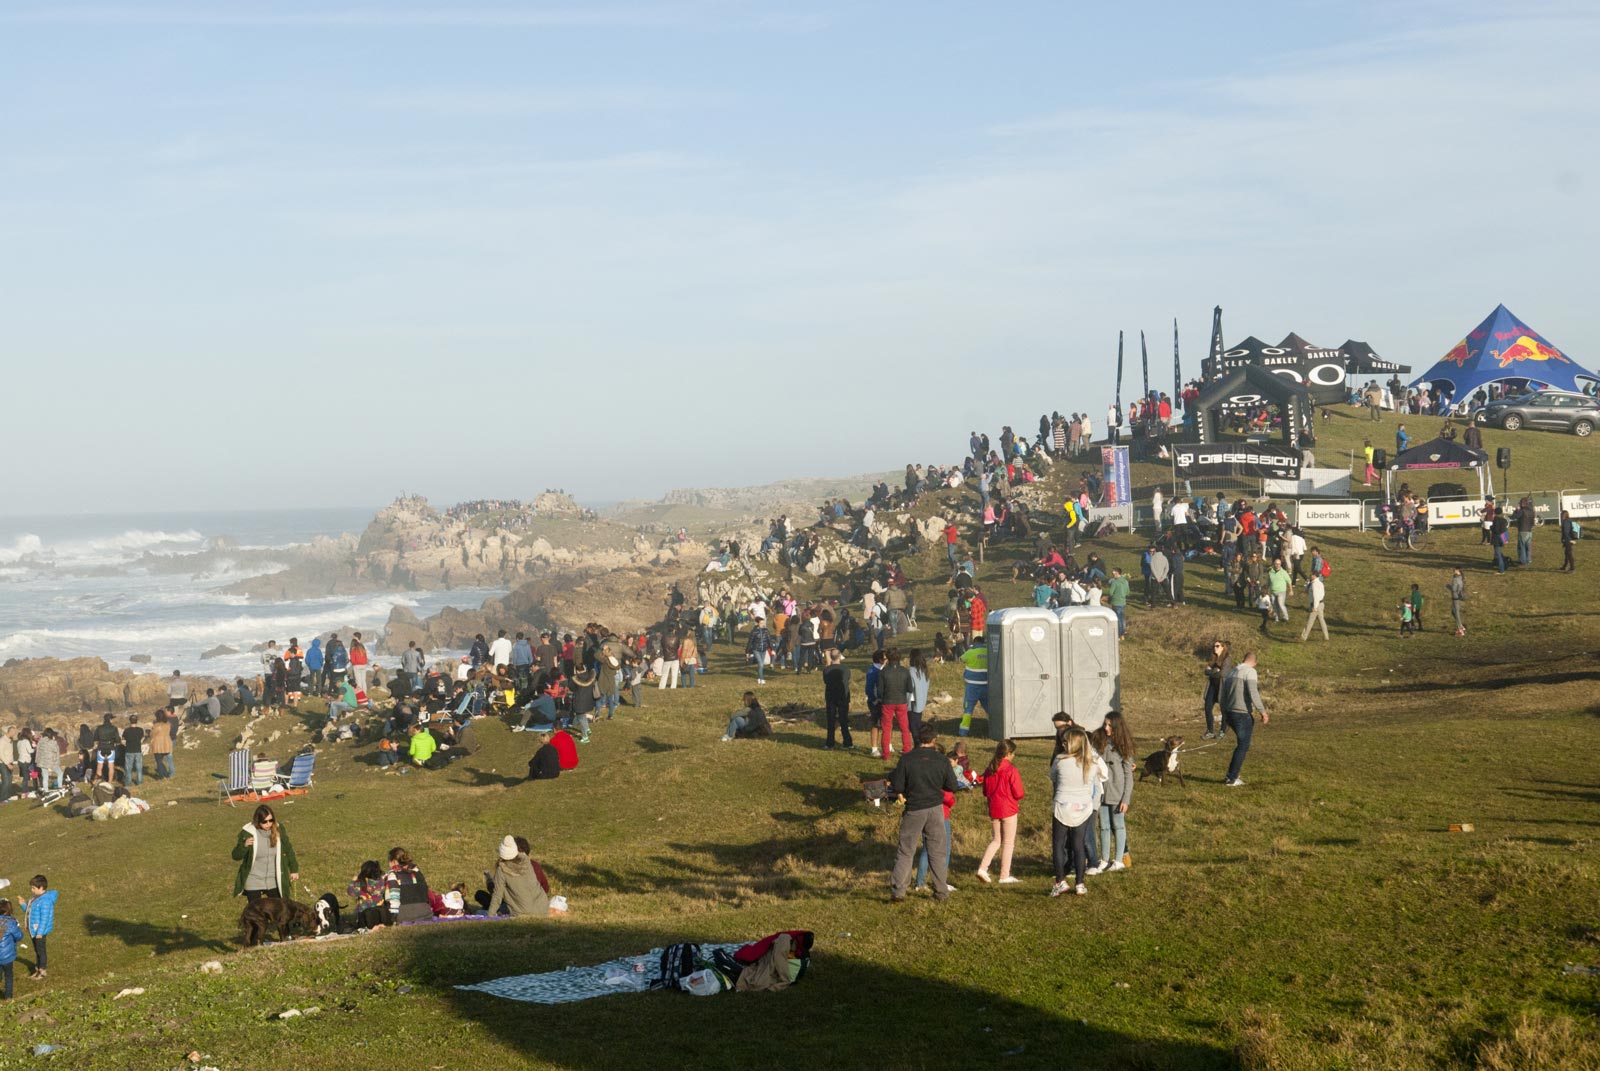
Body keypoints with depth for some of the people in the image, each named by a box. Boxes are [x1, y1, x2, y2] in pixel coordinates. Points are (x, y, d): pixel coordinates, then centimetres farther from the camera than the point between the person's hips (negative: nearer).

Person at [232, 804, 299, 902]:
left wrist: (294, 869, 10)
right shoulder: (247, 833, -16)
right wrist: (244, 845, -30)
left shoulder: (278, 830, -7)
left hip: (274, 881, 3)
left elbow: (288, 850, 8)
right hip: (253, 883, -3)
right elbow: (236, 856, -11)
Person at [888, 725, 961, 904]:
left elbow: (896, 787, -9)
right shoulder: (942, 761, -5)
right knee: (937, 852, 12)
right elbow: (952, 787, 1)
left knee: (905, 852, 6)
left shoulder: (906, 759, -10)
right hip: (936, 809, 1)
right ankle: (942, 892, 15)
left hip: (914, 809, -1)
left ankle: (897, 892, 2)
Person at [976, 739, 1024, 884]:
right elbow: (1018, 793, -14)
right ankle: (1005, 876, 10)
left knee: (996, 840, 18)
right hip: (1008, 809, -6)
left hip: (993, 809, 6)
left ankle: (983, 868, 2)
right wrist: (1023, 792, 6)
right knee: (1008, 842, 6)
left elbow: (985, 791, 10)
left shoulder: (989, 770, 3)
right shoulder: (1011, 770, -16)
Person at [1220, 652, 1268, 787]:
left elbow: (1223, 695, 19)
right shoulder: (1250, 671, -10)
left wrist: (1224, 715, 28)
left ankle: (1232, 774, 20)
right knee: (1243, 747, 1)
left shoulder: (1232, 672, 15)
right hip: (1243, 714, -8)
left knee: (1242, 744, 21)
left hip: (1230, 713, 8)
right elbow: (1253, 693, -22)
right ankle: (1232, 779, 0)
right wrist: (1263, 712, -20)